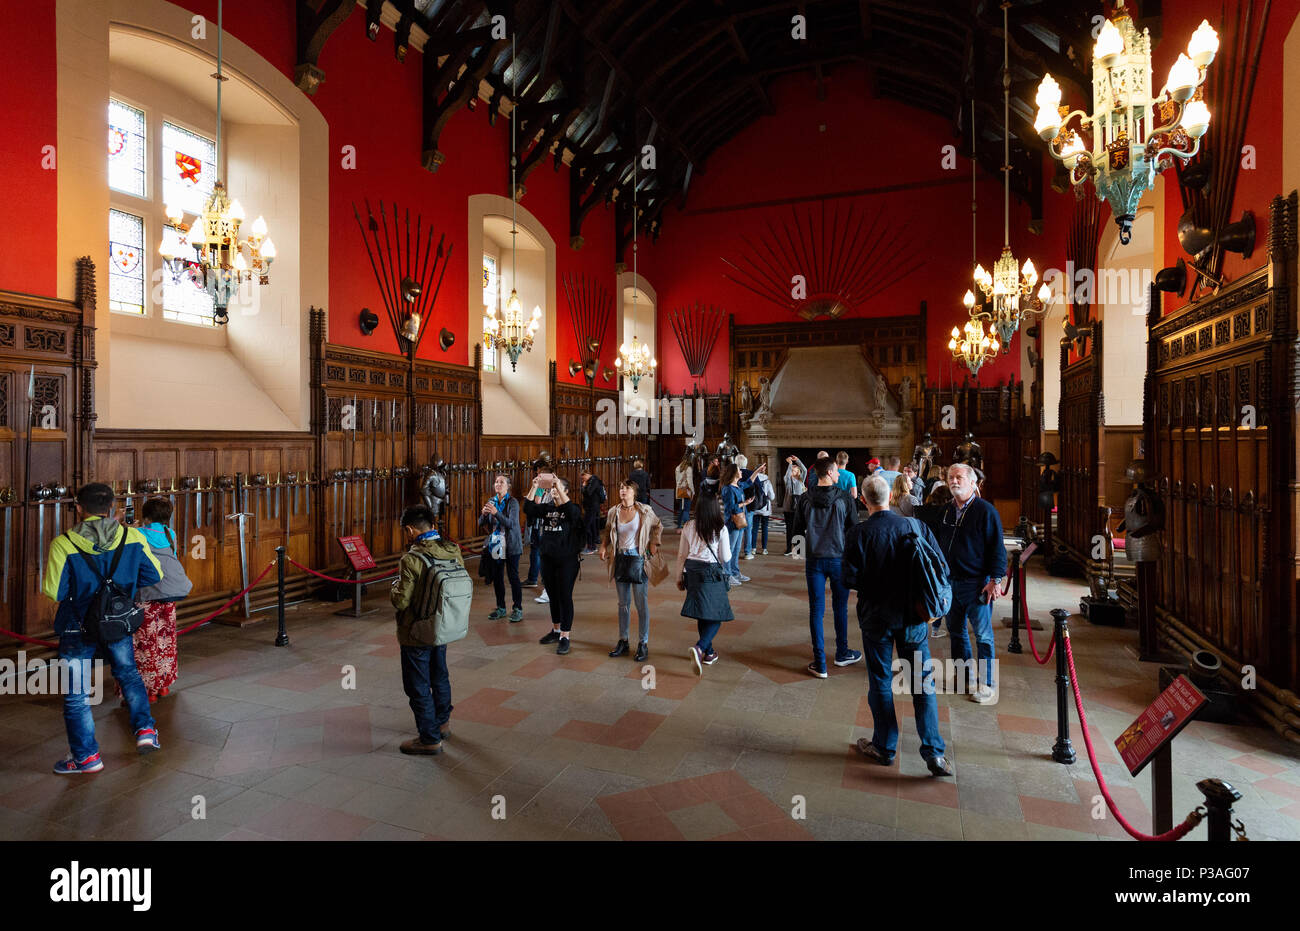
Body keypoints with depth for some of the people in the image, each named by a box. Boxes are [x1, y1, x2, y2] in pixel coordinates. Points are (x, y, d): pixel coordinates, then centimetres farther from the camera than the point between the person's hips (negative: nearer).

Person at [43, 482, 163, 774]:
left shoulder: (63, 545, -17)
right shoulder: (132, 537, -9)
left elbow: (54, 591, -13)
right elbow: (154, 575, -2)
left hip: (77, 627, -2)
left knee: (76, 694, 12)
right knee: (128, 673, 25)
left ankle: (86, 756, 19)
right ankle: (145, 729, 21)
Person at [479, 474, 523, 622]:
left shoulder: (512, 502, -9)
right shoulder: (491, 501, 7)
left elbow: (511, 523, -19)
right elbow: (481, 523, 6)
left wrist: (496, 513, -30)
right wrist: (484, 513, -16)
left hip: (510, 546, -5)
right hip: (494, 545, 5)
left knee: (513, 577, -2)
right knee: (496, 577, 10)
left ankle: (517, 609, 7)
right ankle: (501, 608, 23)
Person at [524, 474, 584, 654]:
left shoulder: (573, 509, -7)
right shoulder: (546, 507, 7)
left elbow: (571, 511, -31)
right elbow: (528, 508, -7)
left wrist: (559, 486, -31)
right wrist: (534, 487, -17)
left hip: (567, 559, -5)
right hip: (548, 558, 5)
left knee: (565, 597, -1)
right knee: (552, 596, 15)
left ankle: (565, 637, 6)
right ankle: (555, 631, 31)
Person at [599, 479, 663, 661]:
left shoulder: (644, 510, -5)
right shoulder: (613, 512, 3)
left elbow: (658, 527, 11)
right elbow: (608, 532, 18)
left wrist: (654, 543, 1)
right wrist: (603, 546, 2)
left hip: (638, 559, -4)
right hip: (620, 559, 4)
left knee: (641, 603, -1)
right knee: (623, 603, 13)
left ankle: (643, 643, 10)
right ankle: (623, 641, 24)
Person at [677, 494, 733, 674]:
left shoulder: (689, 527, 0)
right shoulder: (721, 529, -10)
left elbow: (682, 554, 5)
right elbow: (726, 558, -5)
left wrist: (679, 577, 15)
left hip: (692, 571, 5)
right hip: (711, 573, -5)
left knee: (702, 614, 18)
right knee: (716, 616, 1)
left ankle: (709, 653, 29)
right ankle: (699, 648, -21)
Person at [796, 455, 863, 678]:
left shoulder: (806, 499, -4)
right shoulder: (844, 498, -9)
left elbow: (799, 528, 4)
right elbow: (854, 528, -2)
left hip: (814, 560, 1)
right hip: (838, 559, -1)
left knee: (816, 611, 5)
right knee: (840, 608, 16)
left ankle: (820, 663, 7)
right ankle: (842, 654, 32)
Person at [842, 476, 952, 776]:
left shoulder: (858, 534, -14)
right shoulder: (917, 526, -5)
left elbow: (850, 579, -15)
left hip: (876, 617, -2)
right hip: (913, 616, 2)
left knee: (880, 683, 11)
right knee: (923, 683, 11)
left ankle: (884, 748, 23)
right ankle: (933, 751, 8)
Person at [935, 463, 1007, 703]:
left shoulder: (985, 511, -9)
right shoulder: (947, 511, 11)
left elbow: (997, 547, -11)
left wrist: (995, 579, -15)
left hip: (977, 583, -7)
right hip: (951, 582, 7)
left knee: (983, 635, 2)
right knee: (955, 631, 14)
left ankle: (987, 683, 13)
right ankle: (965, 675, 29)